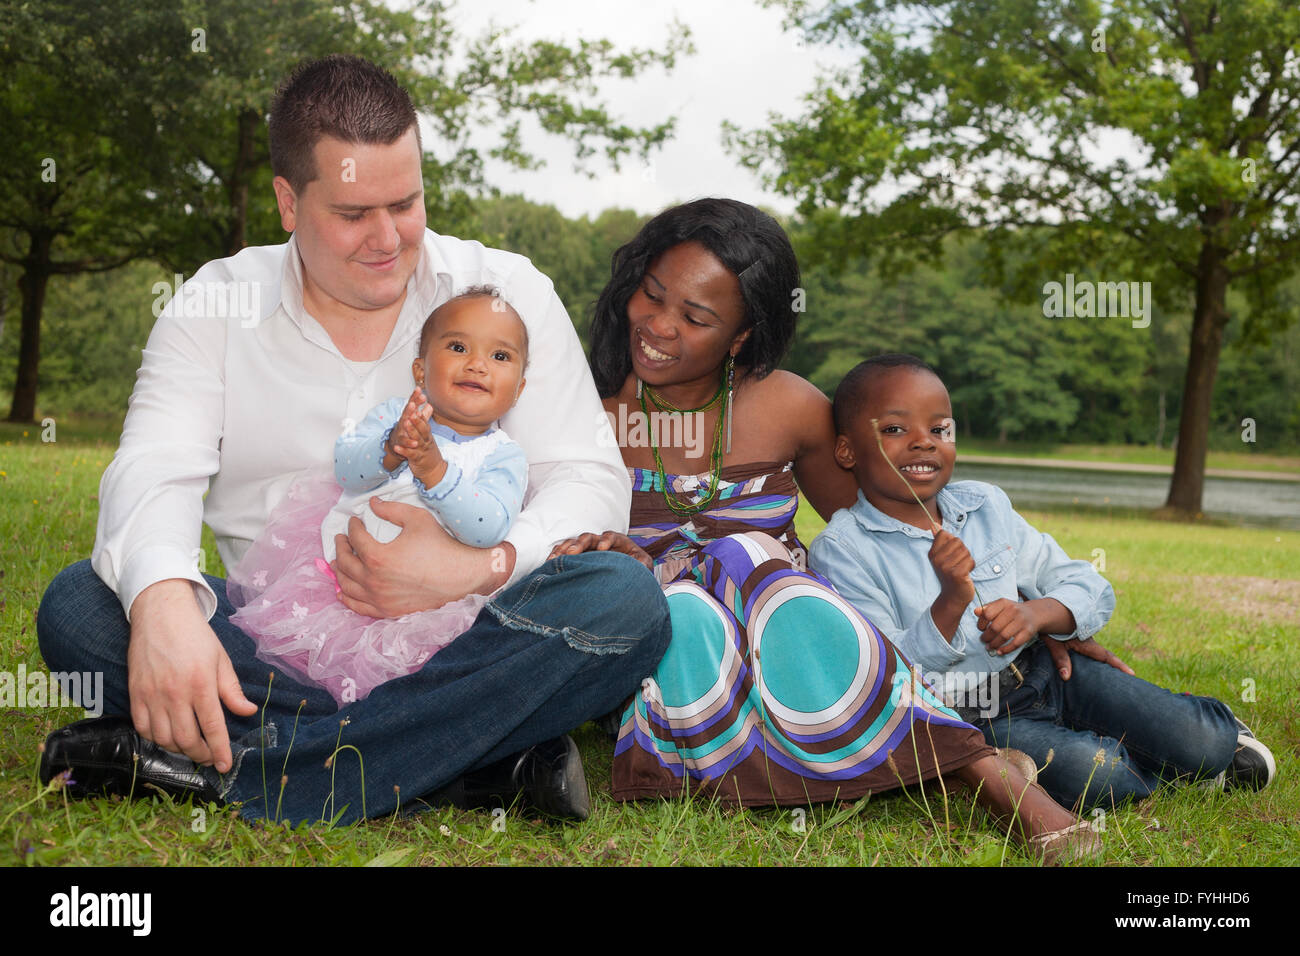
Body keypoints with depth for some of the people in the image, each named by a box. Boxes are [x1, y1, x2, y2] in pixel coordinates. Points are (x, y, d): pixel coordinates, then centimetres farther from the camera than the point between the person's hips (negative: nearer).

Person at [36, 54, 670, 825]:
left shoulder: (509, 293, 4)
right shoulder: (217, 303, 7)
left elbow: (588, 478, -3)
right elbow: (154, 471, -7)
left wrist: (488, 567, -24)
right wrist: (161, 598, -31)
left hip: (454, 645, 0)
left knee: (624, 601, -30)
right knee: (77, 607, -24)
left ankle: (215, 764, -30)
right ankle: (491, 763, -30)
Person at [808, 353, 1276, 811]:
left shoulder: (986, 505, 3)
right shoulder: (841, 552, -13)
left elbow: (1090, 588, 6)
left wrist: (1036, 613, -16)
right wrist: (950, 603, -31)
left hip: (1050, 671, 4)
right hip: (971, 720, -4)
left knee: (1205, 746, -8)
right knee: (1087, 774, -29)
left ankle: (1216, 726, 28)